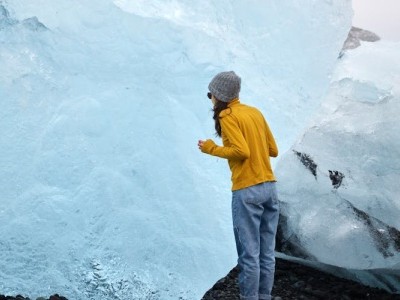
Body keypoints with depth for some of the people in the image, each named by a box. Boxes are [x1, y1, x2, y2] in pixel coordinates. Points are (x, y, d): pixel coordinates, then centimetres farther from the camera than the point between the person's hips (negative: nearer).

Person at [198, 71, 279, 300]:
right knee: (267, 252, 11)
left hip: (247, 191, -7)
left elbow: (241, 152, -17)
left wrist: (212, 149, -4)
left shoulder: (227, 116, -6)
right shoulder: (255, 112, 13)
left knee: (249, 253, -1)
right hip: (270, 187, 7)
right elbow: (274, 150, 13)